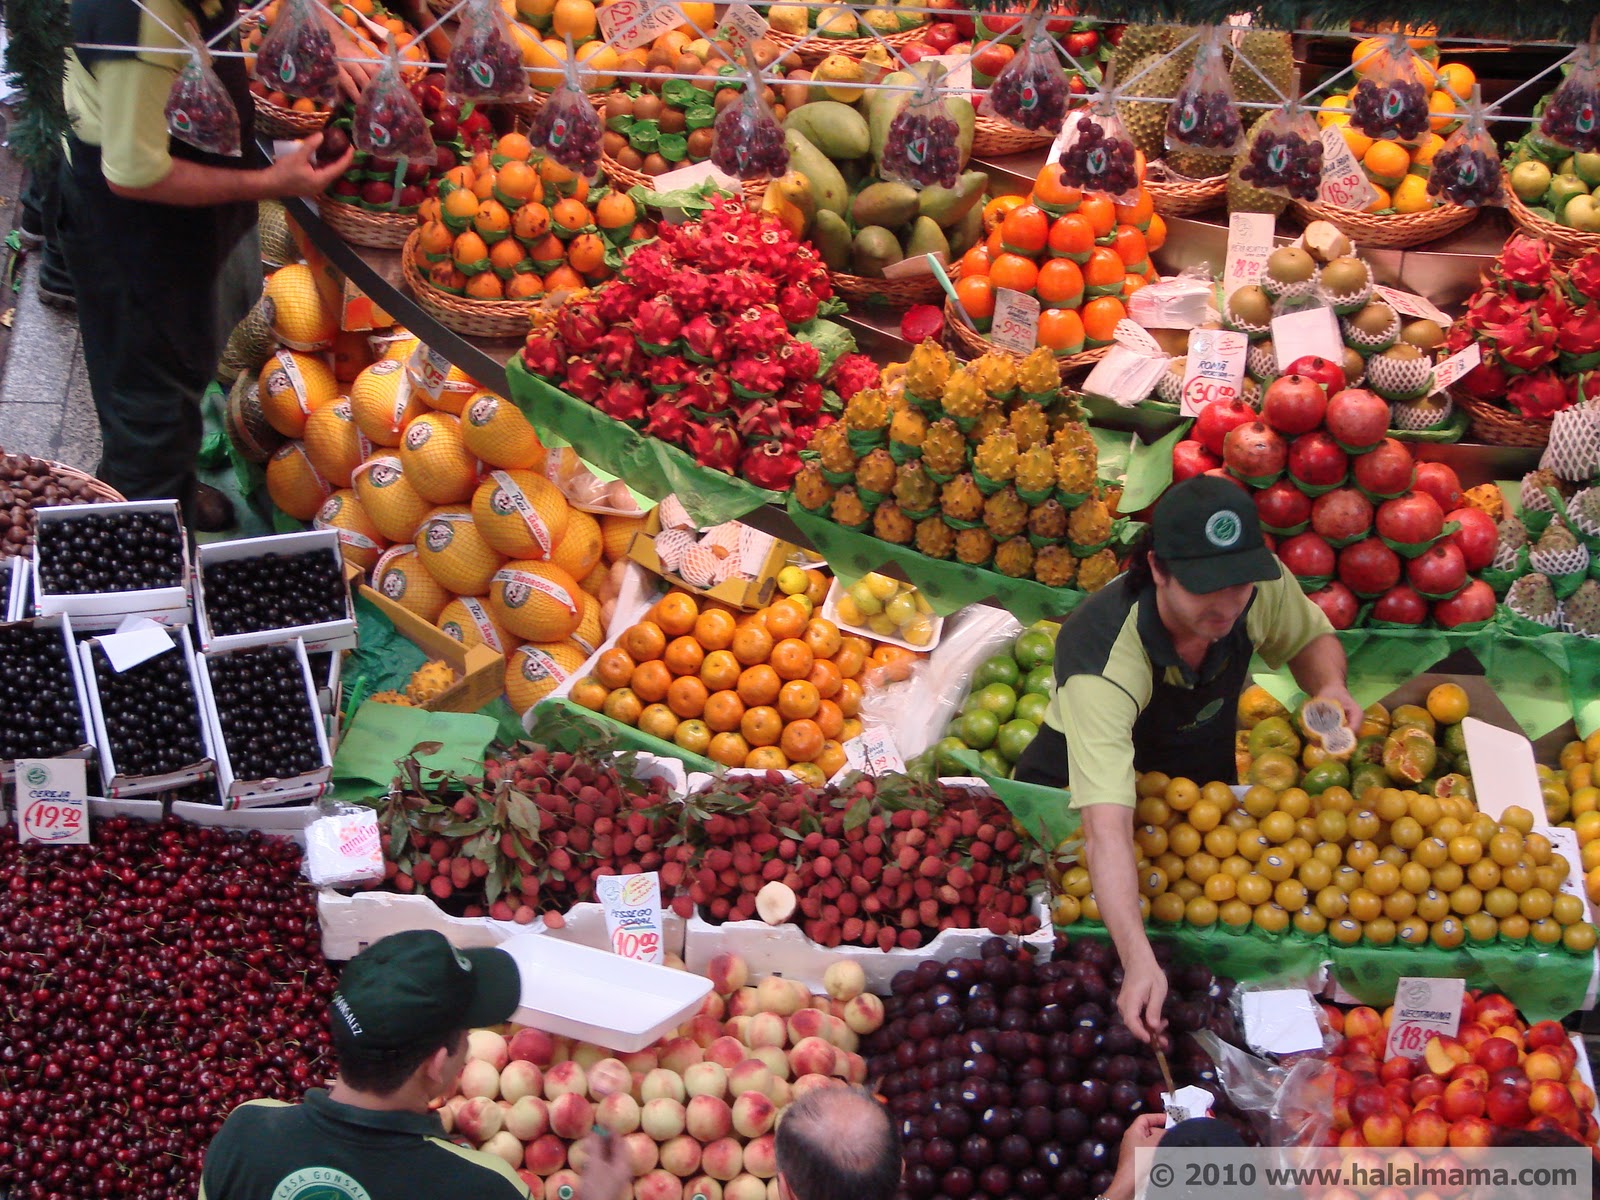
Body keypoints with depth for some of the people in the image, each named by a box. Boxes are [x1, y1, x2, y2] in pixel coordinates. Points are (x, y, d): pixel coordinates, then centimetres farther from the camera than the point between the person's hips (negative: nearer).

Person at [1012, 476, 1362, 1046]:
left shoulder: (1263, 585, -26)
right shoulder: (1104, 657, -43)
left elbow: (1313, 637, 1)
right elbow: (1106, 827, -52)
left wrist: (1330, 685, -24)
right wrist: (1140, 962, -64)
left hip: (1205, 781, 4)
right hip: (1078, 788, -4)